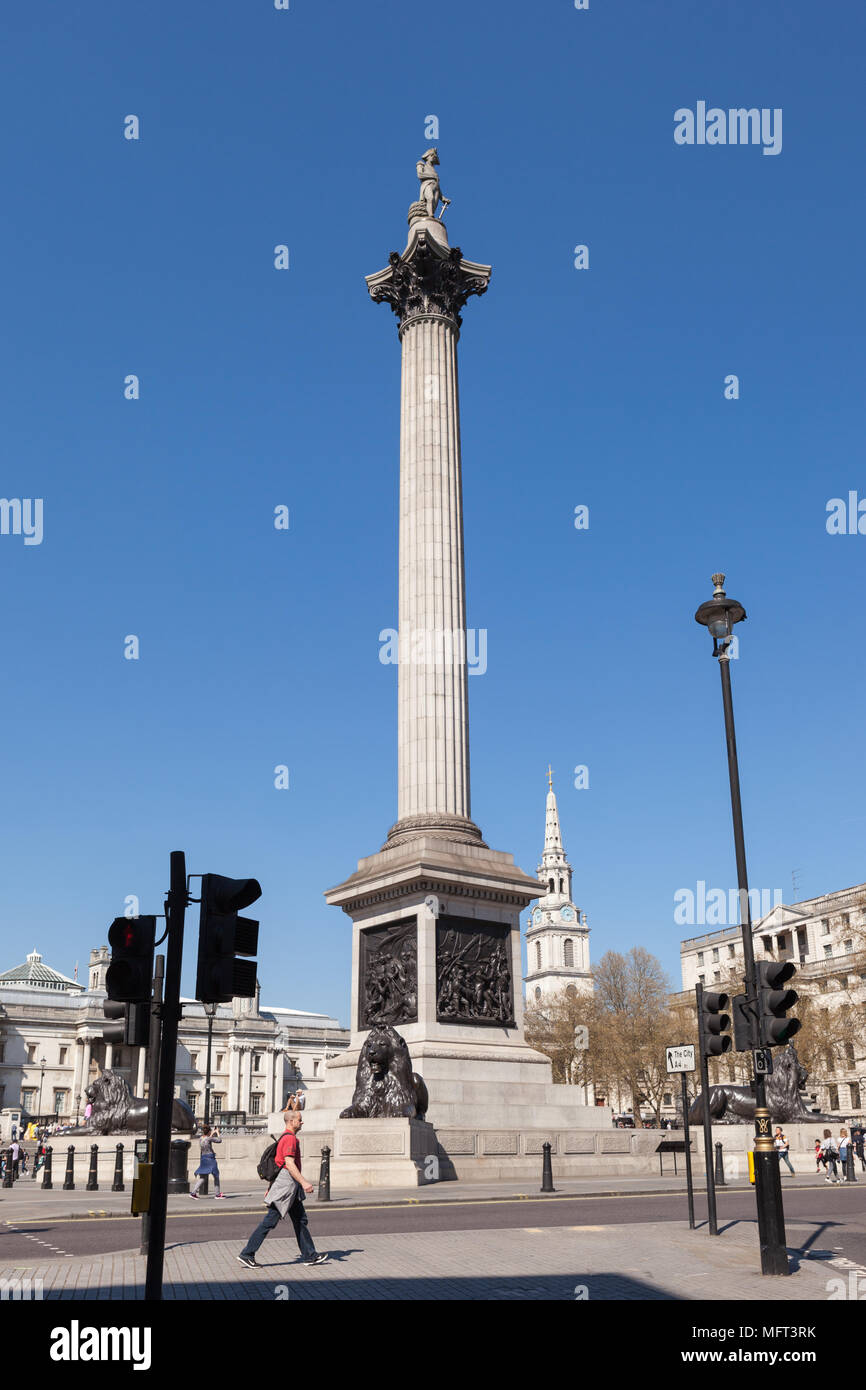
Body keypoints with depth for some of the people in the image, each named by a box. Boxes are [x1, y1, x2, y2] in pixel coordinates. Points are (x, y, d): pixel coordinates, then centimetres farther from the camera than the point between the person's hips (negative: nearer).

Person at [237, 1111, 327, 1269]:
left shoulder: (286, 1138, 17)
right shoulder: (290, 1138, -16)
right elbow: (289, 1164, -25)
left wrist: (271, 1186, 25)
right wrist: (304, 1182, -28)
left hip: (291, 1188, 11)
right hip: (286, 1185, -11)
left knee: (300, 1220, 11)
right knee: (269, 1221, -5)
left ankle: (309, 1255, 15)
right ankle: (247, 1254, 0)